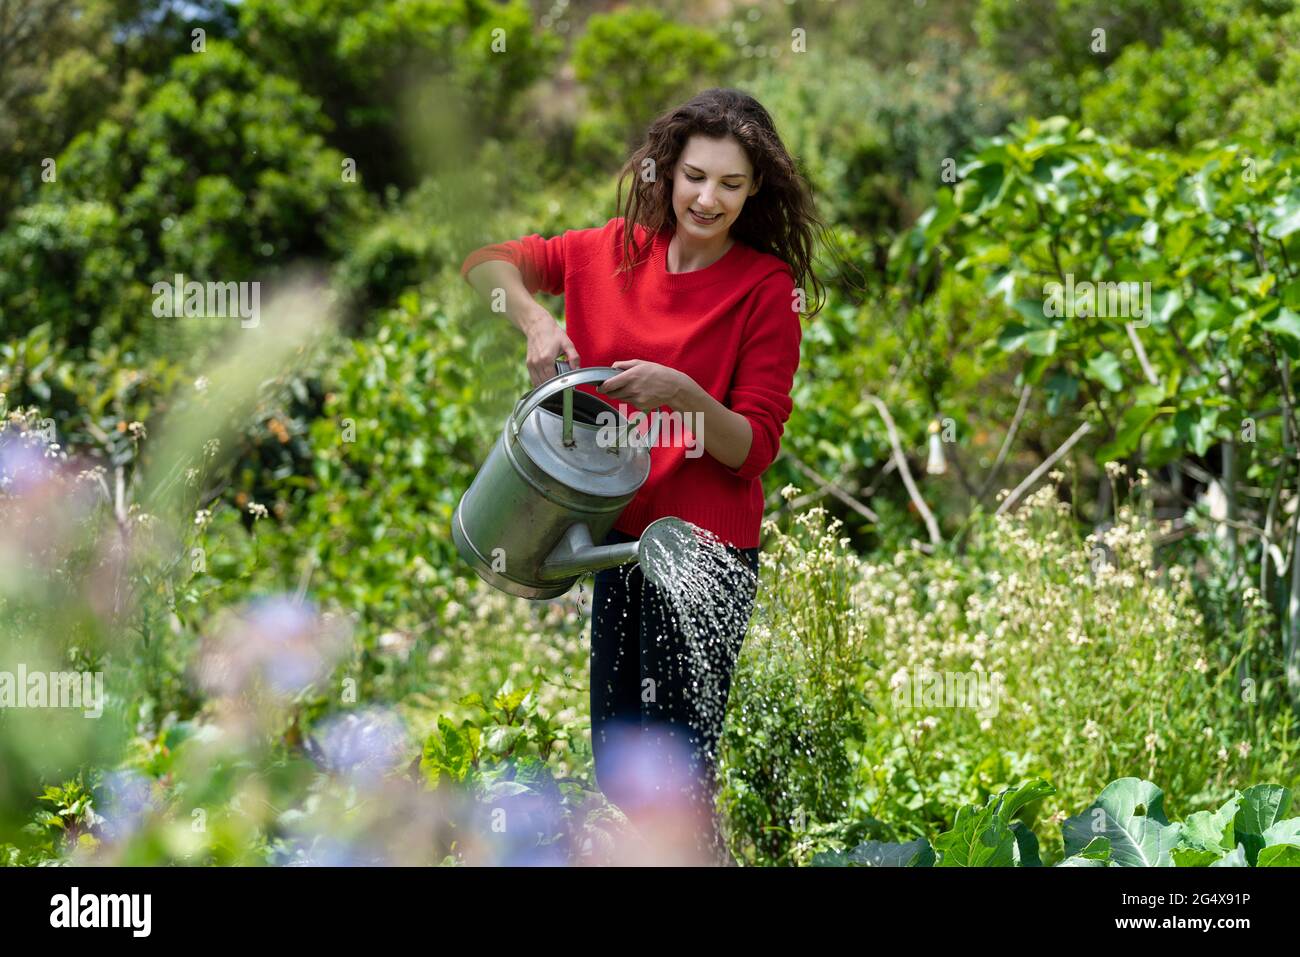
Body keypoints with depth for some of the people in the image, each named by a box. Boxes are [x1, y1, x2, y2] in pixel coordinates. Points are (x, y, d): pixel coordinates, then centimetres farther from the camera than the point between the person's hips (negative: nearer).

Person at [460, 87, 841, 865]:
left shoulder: (769, 288, -11)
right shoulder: (618, 251, 2)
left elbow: (754, 449, -12)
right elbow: (488, 262, 12)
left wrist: (684, 394, -29)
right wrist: (534, 318, -7)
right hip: (622, 533, 6)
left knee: (672, 777, -5)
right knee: (618, 769, 15)